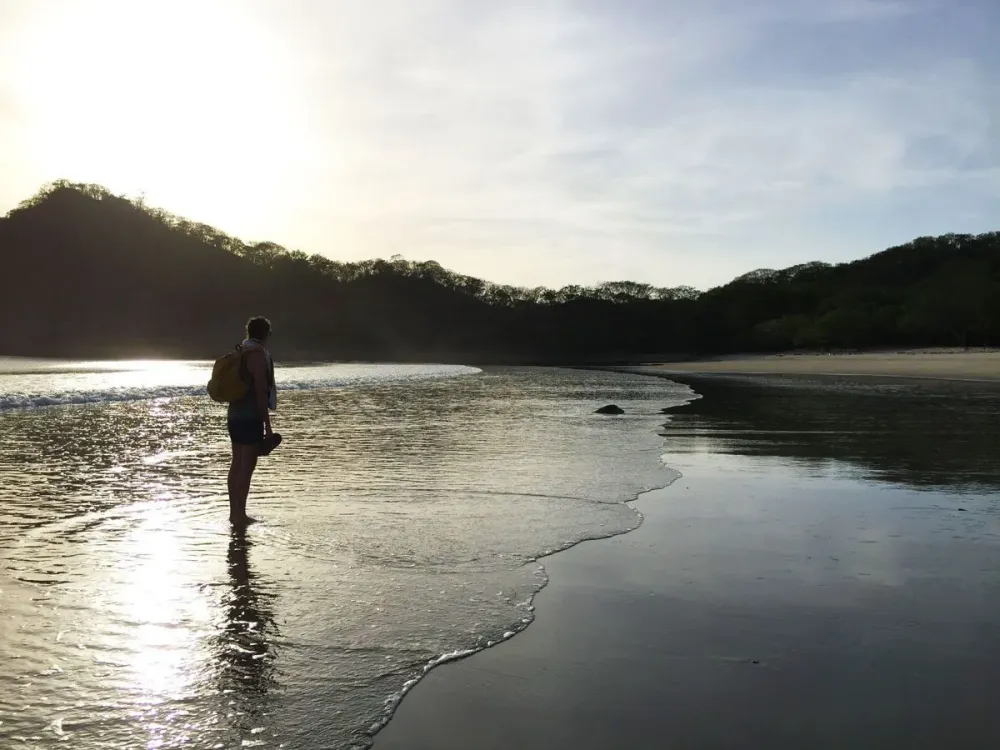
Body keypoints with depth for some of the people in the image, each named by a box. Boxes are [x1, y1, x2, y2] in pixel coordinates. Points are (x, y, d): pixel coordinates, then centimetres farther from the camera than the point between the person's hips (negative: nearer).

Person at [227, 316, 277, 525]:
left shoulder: (240, 352, 15)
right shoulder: (258, 355, -13)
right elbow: (261, 393, -19)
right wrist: (267, 425, -16)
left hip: (235, 416, 9)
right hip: (250, 417, -9)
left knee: (237, 465, 12)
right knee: (247, 467, -6)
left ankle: (234, 512, 17)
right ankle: (240, 515, -4)